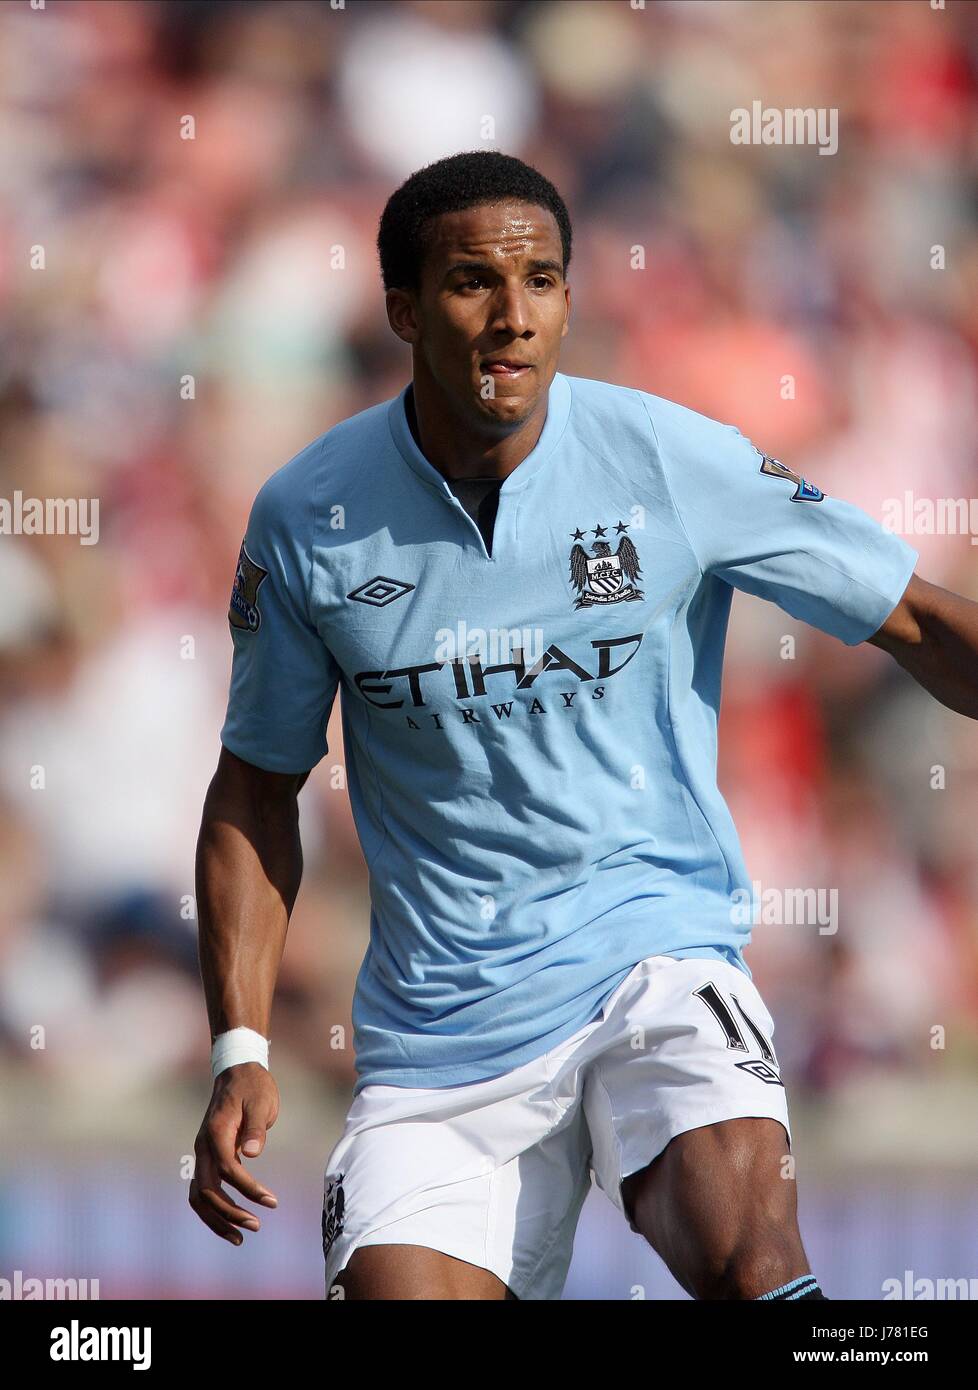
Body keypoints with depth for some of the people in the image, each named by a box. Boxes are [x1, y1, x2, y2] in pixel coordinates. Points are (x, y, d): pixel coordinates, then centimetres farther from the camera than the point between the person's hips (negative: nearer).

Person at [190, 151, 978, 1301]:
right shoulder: (308, 516, -1)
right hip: (435, 1023, 3)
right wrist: (241, 1055, 3)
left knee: (746, 1256, -30)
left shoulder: (674, 462, -6)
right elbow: (257, 785, 10)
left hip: (654, 949, -2)